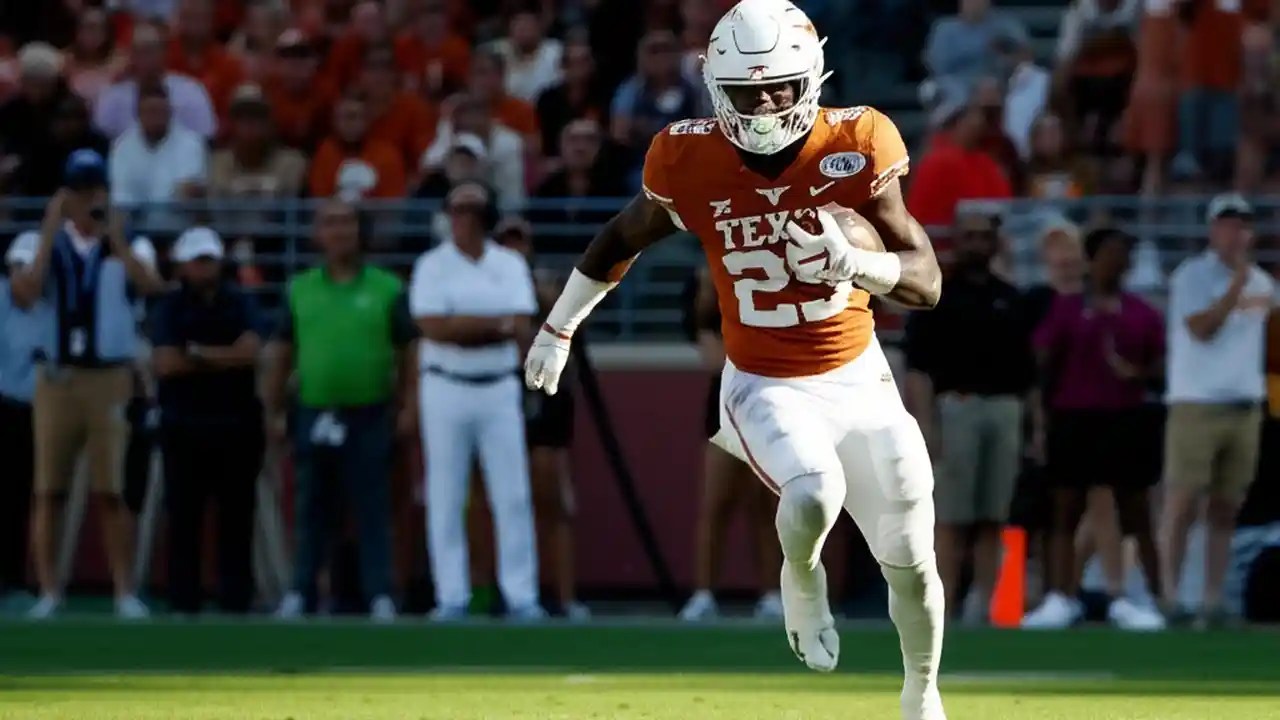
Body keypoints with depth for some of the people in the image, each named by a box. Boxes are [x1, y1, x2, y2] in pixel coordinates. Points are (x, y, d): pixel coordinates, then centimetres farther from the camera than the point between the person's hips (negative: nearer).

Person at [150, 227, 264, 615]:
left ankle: (235, 604, 2)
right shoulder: (169, 308, 4)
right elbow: (166, 363, -9)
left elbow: (250, 352, -8)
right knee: (184, 519, -2)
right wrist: (223, 359, -6)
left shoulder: (240, 304, 8)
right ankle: (183, 607, 0)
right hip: (184, 426, -1)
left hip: (236, 426, 1)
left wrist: (198, 354, -8)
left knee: (237, 518, 0)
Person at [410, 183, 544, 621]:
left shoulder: (510, 266, 7)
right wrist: (497, 323, -10)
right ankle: (451, 598, 3)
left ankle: (521, 596, -1)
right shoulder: (432, 266, 0)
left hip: (499, 389, 2)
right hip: (446, 390, -2)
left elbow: (523, 329, -4)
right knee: (445, 499, -1)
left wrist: (464, 327, -15)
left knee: (513, 495, -2)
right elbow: (434, 328, -13)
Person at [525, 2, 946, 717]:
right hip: (764, 388, -1)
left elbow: (928, 284, -12)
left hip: (858, 381, 1)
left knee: (911, 563, 6)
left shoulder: (853, 150, -15)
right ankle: (803, 580, 5)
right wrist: (559, 328, 18)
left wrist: (857, 260, -33)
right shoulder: (691, 163, -13)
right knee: (813, 494, -32)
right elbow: (625, 237, 8)